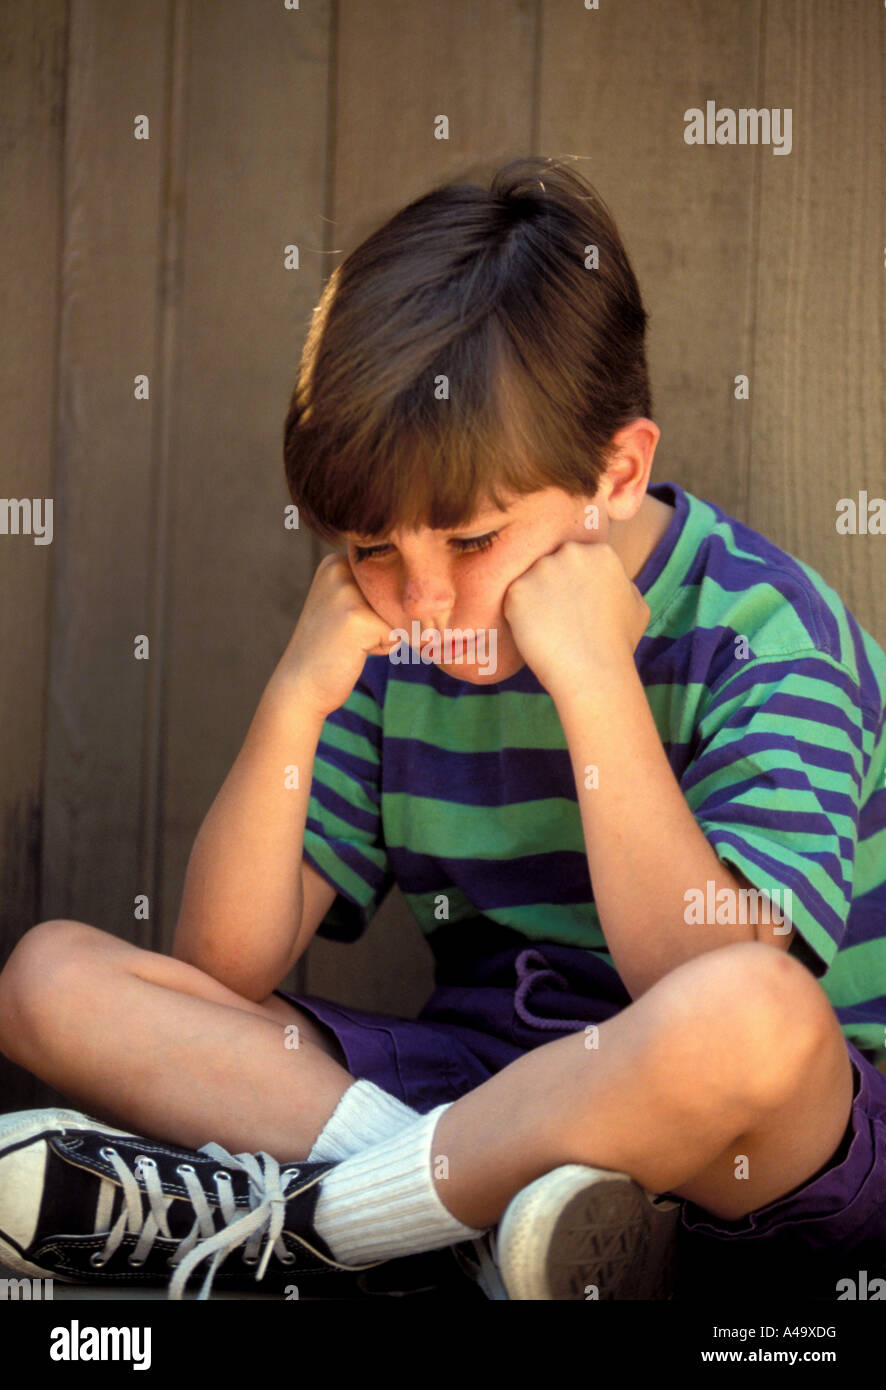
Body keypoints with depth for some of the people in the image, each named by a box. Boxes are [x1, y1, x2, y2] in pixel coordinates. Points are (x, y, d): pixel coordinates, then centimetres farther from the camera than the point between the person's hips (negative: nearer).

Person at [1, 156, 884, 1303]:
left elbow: (721, 1007, -25)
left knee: (752, 1014, -42)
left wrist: (598, 680, -25)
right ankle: (501, 1209, -22)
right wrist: (297, 698, -13)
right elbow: (225, 968, -1)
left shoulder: (765, 629, -12)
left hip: (768, 1153, -5)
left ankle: (291, 1216, -22)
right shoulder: (397, 638, 3)